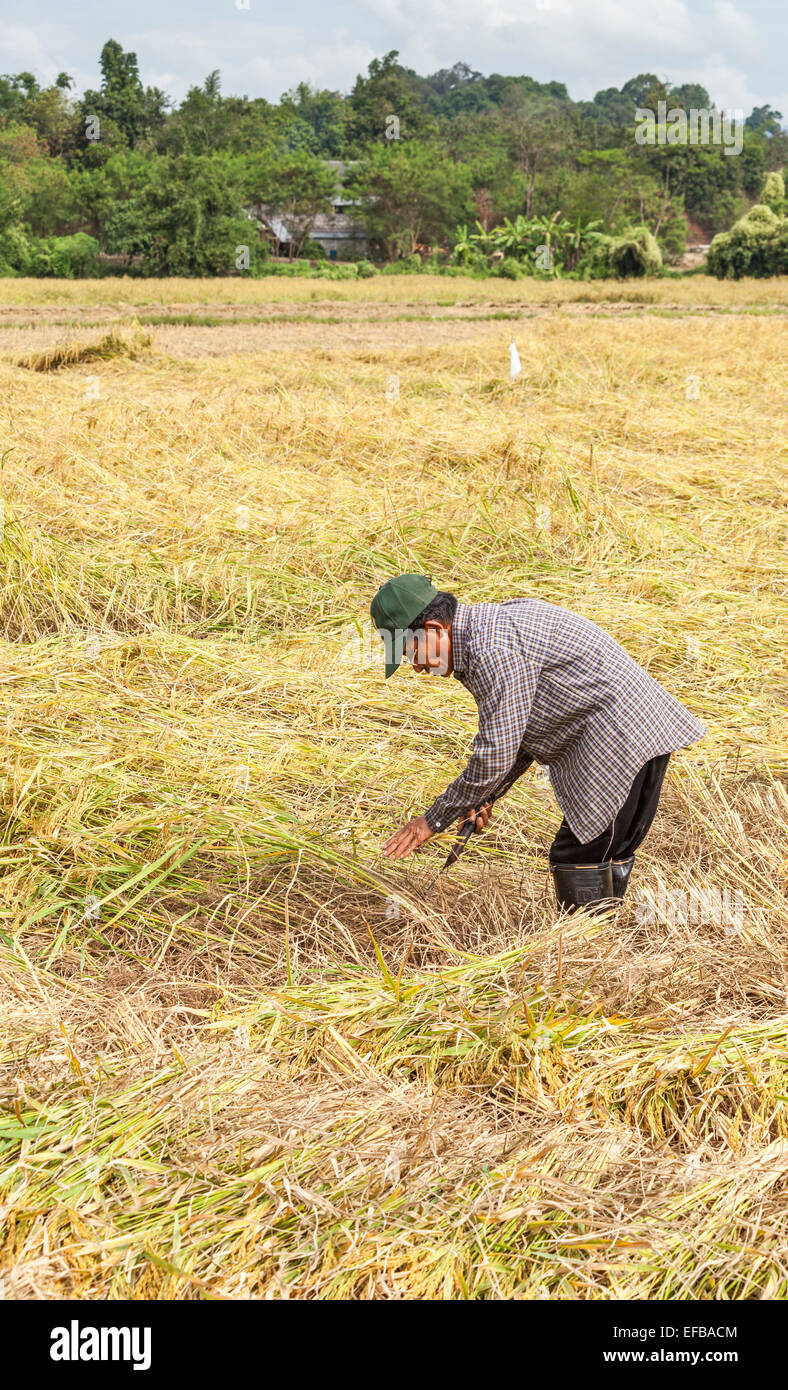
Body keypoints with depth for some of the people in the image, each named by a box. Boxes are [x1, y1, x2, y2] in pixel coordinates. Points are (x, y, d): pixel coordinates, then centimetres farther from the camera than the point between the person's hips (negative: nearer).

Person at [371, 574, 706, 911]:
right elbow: (518, 731, 23)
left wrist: (434, 820, -7)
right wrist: (484, 798, 18)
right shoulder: (489, 624, 14)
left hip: (622, 740, -11)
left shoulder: (492, 652, -21)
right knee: (605, 859, 16)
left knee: (577, 861, -7)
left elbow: (495, 758, -19)